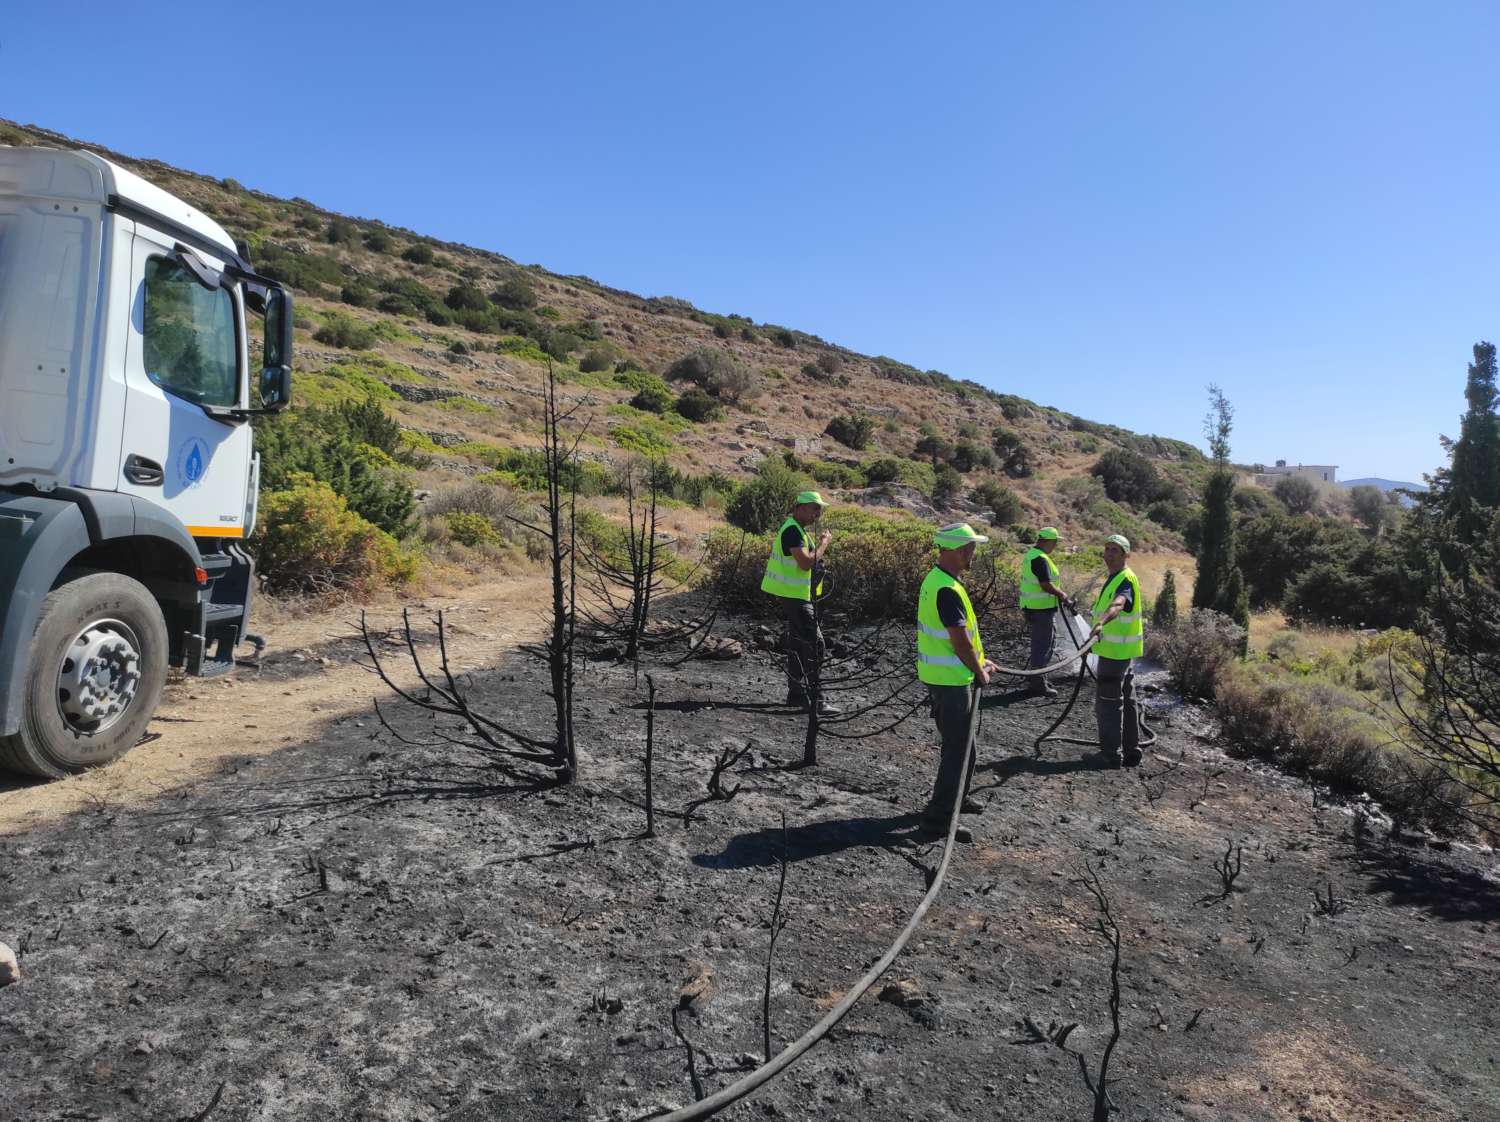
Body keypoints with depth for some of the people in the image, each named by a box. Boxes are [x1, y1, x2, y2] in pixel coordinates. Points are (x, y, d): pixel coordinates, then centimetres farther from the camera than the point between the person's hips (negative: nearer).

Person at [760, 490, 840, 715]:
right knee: (814, 644, -11)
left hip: (795, 595, 11)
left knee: (798, 644, 15)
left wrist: (819, 545, 6)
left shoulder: (798, 529, 16)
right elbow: (805, 563, -26)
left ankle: (796, 694, 23)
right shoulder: (792, 530, -18)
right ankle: (814, 701, -9)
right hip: (794, 595, -11)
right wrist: (824, 544, -15)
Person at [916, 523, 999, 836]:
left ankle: (956, 798, 37)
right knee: (957, 748, -2)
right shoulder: (947, 590, -24)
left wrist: (980, 663, 16)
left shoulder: (935, 579, 8)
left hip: (939, 675, 10)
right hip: (952, 679, -10)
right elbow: (960, 640, -22)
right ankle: (938, 815, 3)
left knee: (958, 742, 23)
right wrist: (980, 673, -8)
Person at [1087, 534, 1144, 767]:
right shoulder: (1115, 578, 13)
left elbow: (1118, 604, -41)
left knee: (1107, 701, -4)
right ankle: (1131, 750, 27)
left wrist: (1100, 623, -60)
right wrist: (1100, 625, 43)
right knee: (1127, 700, 17)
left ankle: (1111, 753, 3)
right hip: (1121, 649, 11)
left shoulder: (1125, 580, -19)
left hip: (1116, 650, -11)